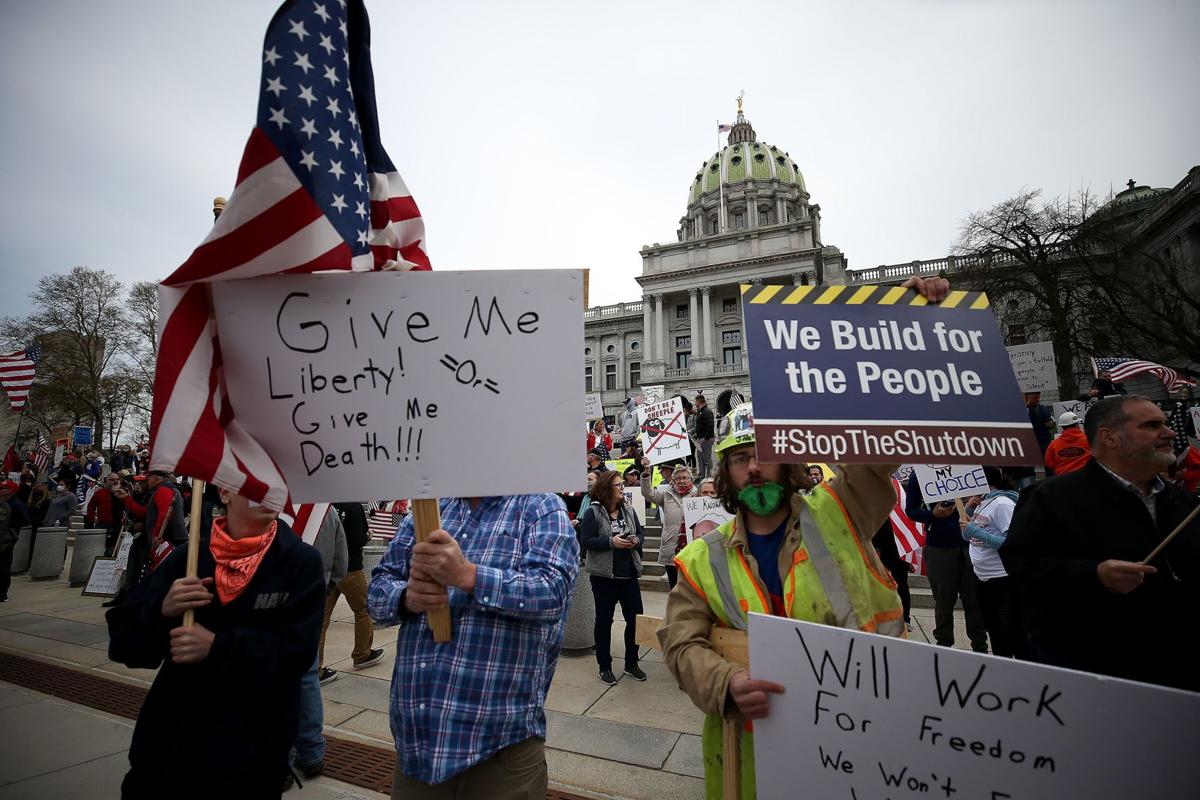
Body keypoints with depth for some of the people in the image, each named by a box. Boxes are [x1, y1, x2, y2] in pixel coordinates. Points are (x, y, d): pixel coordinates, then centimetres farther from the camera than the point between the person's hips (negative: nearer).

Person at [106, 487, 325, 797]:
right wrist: (161, 610, -20)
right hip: (170, 737, 2)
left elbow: (297, 650, -16)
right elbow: (122, 640, -1)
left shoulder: (302, 561, -11)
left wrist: (217, 647, -25)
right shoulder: (186, 557, -2)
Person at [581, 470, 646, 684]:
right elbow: (586, 541, -14)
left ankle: (631, 663, 28)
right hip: (604, 576, -5)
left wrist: (636, 541, -9)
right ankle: (604, 666, 25)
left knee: (635, 617, 9)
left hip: (629, 574, 5)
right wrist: (611, 542, -22)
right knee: (604, 620, 9)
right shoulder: (593, 512, -9)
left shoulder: (628, 510, 7)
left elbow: (641, 534, 13)